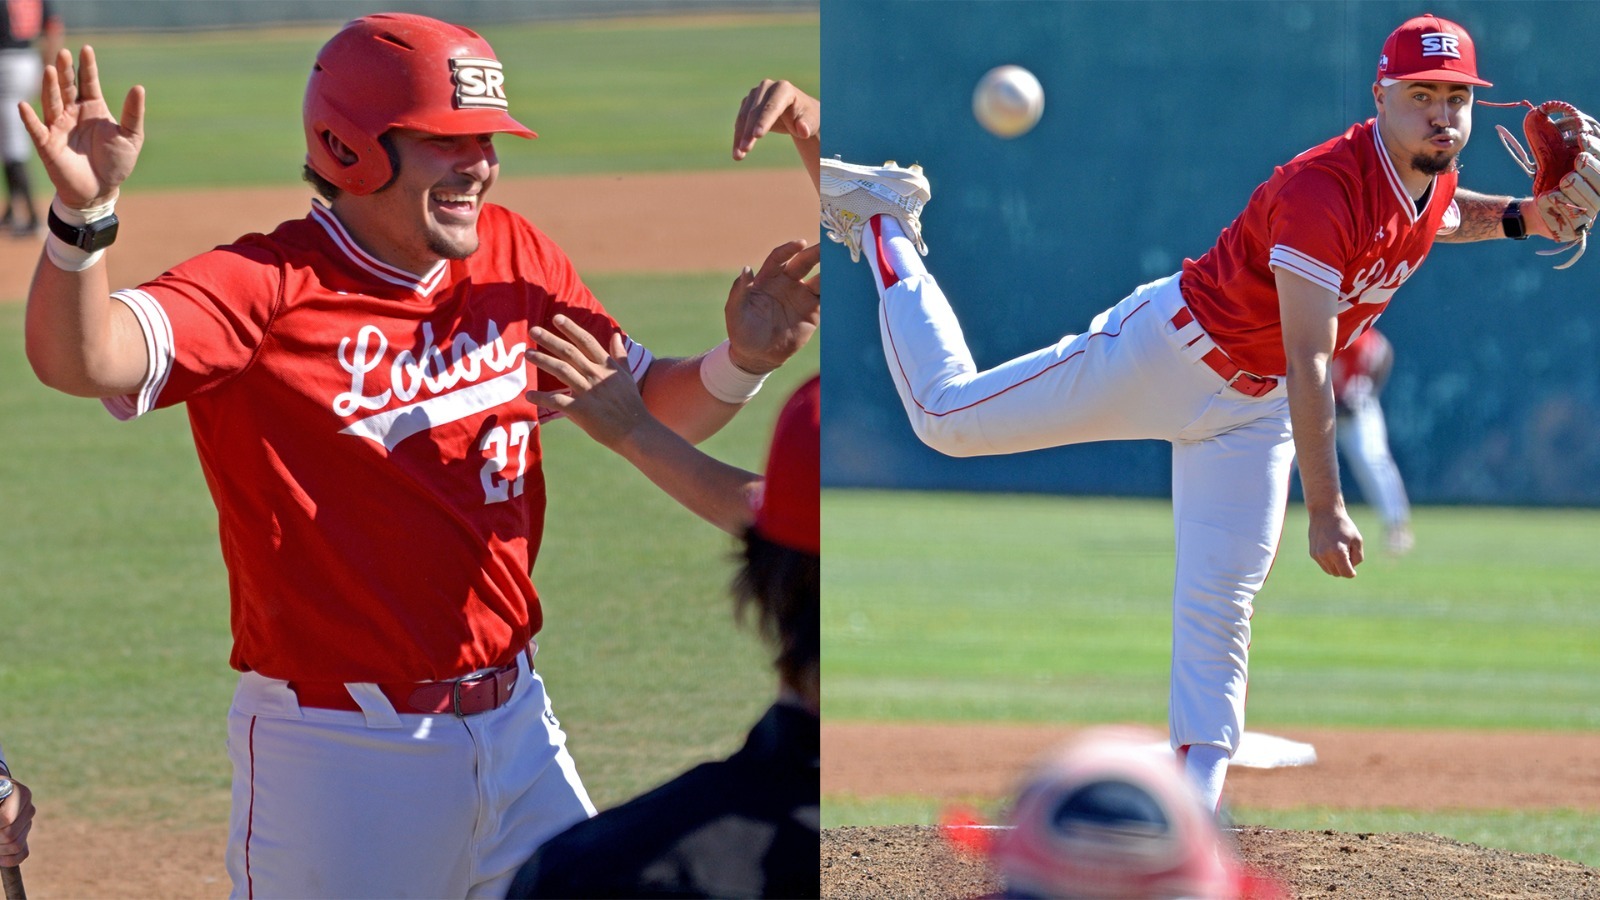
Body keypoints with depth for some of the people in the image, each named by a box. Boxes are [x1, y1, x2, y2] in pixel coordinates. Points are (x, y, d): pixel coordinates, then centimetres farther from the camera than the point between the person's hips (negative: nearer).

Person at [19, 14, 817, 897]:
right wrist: (84, 216, -47)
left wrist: (739, 362, -7)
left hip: (516, 722, 6)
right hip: (337, 749, -6)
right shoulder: (267, 287, -14)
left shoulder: (514, 258, 6)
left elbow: (649, 412, 14)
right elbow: (81, 359, -29)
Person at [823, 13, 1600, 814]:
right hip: (1170, 351, -7)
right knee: (947, 415, 1)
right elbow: (1308, 363, -32)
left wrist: (1521, 218, 1)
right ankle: (882, 221, 22)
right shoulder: (1322, 191, -32)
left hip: (1255, 406, 7)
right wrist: (1325, 509, -34)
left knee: (1218, 610, 3)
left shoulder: (1435, 179, -6)